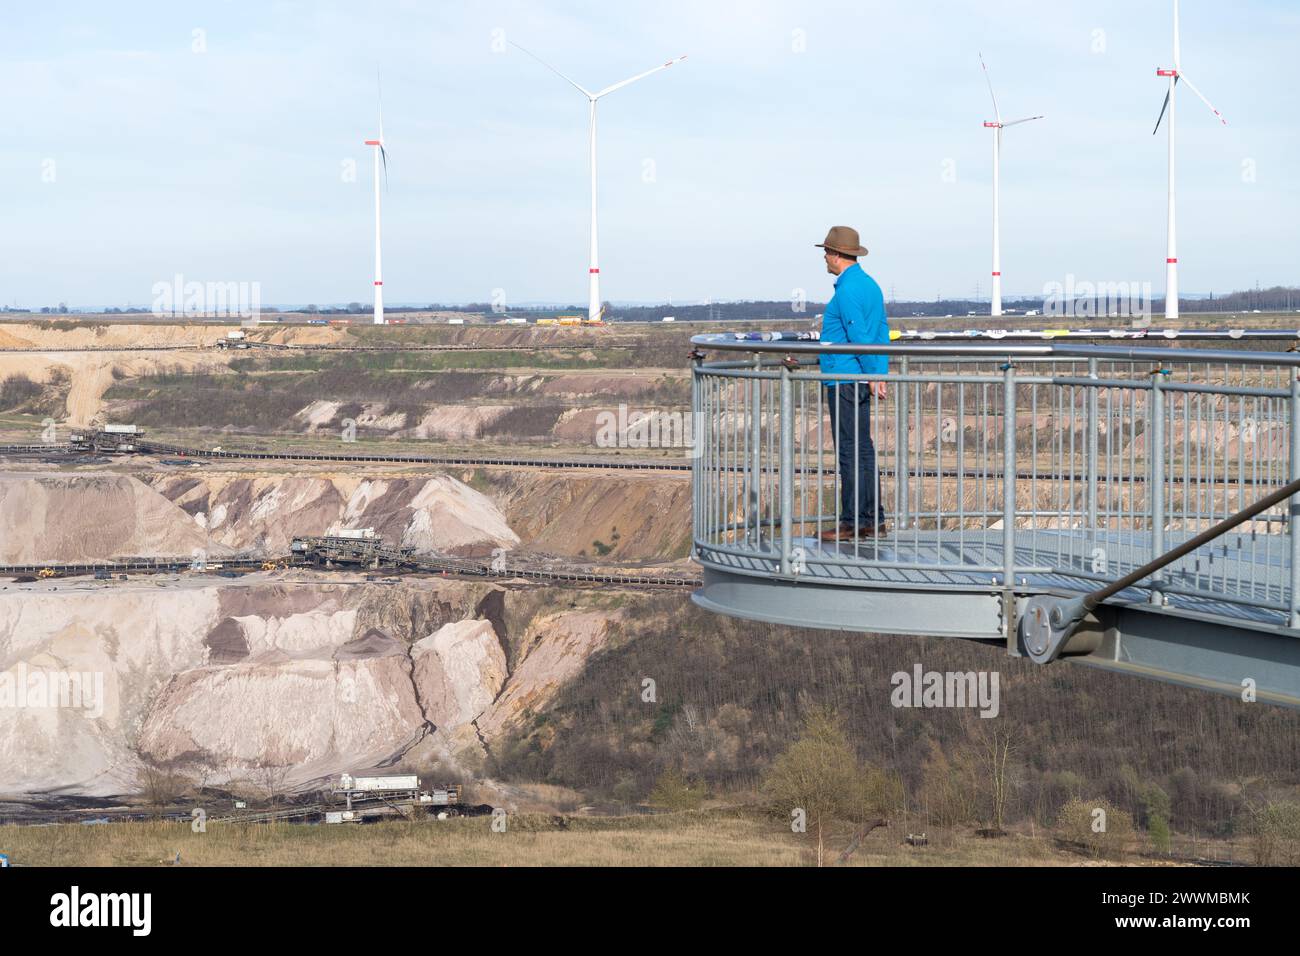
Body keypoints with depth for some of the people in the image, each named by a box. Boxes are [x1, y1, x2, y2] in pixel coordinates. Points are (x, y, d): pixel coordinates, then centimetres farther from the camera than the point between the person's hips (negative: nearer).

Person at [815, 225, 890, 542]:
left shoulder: (847, 290, -16)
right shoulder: (869, 284, 16)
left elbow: (860, 335, -19)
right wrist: (881, 373, 19)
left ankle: (853, 522, -6)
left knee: (851, 451, -7)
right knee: (862, 449, 12)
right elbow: (881, 331, 19)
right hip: (862, 378, 10)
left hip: (845, 380, -10)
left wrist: (872, 376, -16)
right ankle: (873, 520, 14)